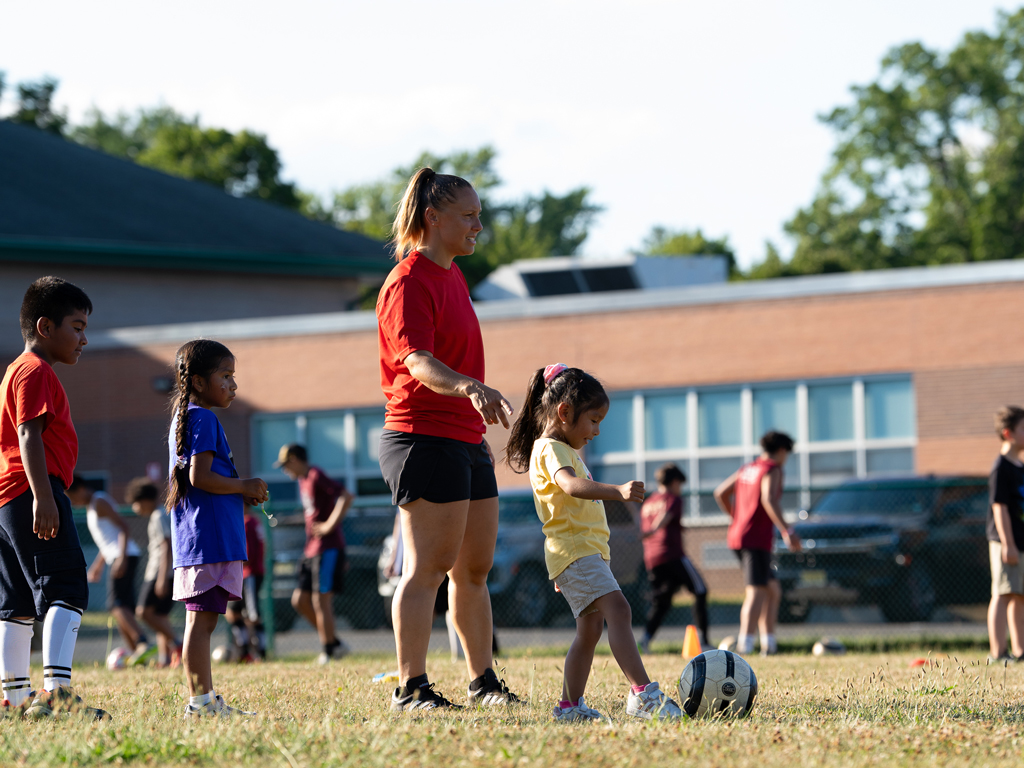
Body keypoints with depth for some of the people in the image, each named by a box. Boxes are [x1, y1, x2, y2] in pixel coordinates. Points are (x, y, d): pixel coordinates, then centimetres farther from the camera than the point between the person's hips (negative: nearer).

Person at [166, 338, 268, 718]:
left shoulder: (183, 418, 21)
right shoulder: (203, 418, -10)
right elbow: (200, 477, -19)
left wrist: (241, 492, 16)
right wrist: (244, 487, -6)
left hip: (197, 542, 10)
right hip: (210, 539, -10)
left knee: (202, 620, 9)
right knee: (201, 619, -10)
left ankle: (205, 701, 11)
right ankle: (200, 701, -11)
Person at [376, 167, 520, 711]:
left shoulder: (450, 276, 17)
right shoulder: (409, 283, -13)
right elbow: (419, 364, -28)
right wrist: (471, 388, -46)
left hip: (466, 441, 9)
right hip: (425, 438, -9)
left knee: (474, 568, 13)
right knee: (427, 568, -9)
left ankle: (482, 681, 20)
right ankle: (411, 688, -7)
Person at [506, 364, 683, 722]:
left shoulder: (565, 451, 24)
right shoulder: (551, 450, -11)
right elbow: (572, 485, -32)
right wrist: (617, 491, -48)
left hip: (588, 551, 11)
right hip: (575, 549, -11)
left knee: (590, 628, 12)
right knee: (617, 608, -23)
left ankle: (570, 705, 15)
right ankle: (642, 693, -34)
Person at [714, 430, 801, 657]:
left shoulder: (746, 469, 17)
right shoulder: (772, 470, -7)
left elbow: (720, 493, 23)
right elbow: (769, 500, -23)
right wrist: (787, 531, -25)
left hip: (737, 536, 9)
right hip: (757, 538, -9)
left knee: (773, 588, 18)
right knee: (756, 591, -15)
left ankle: (769, 642, 13)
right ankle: (745, 641, -31)